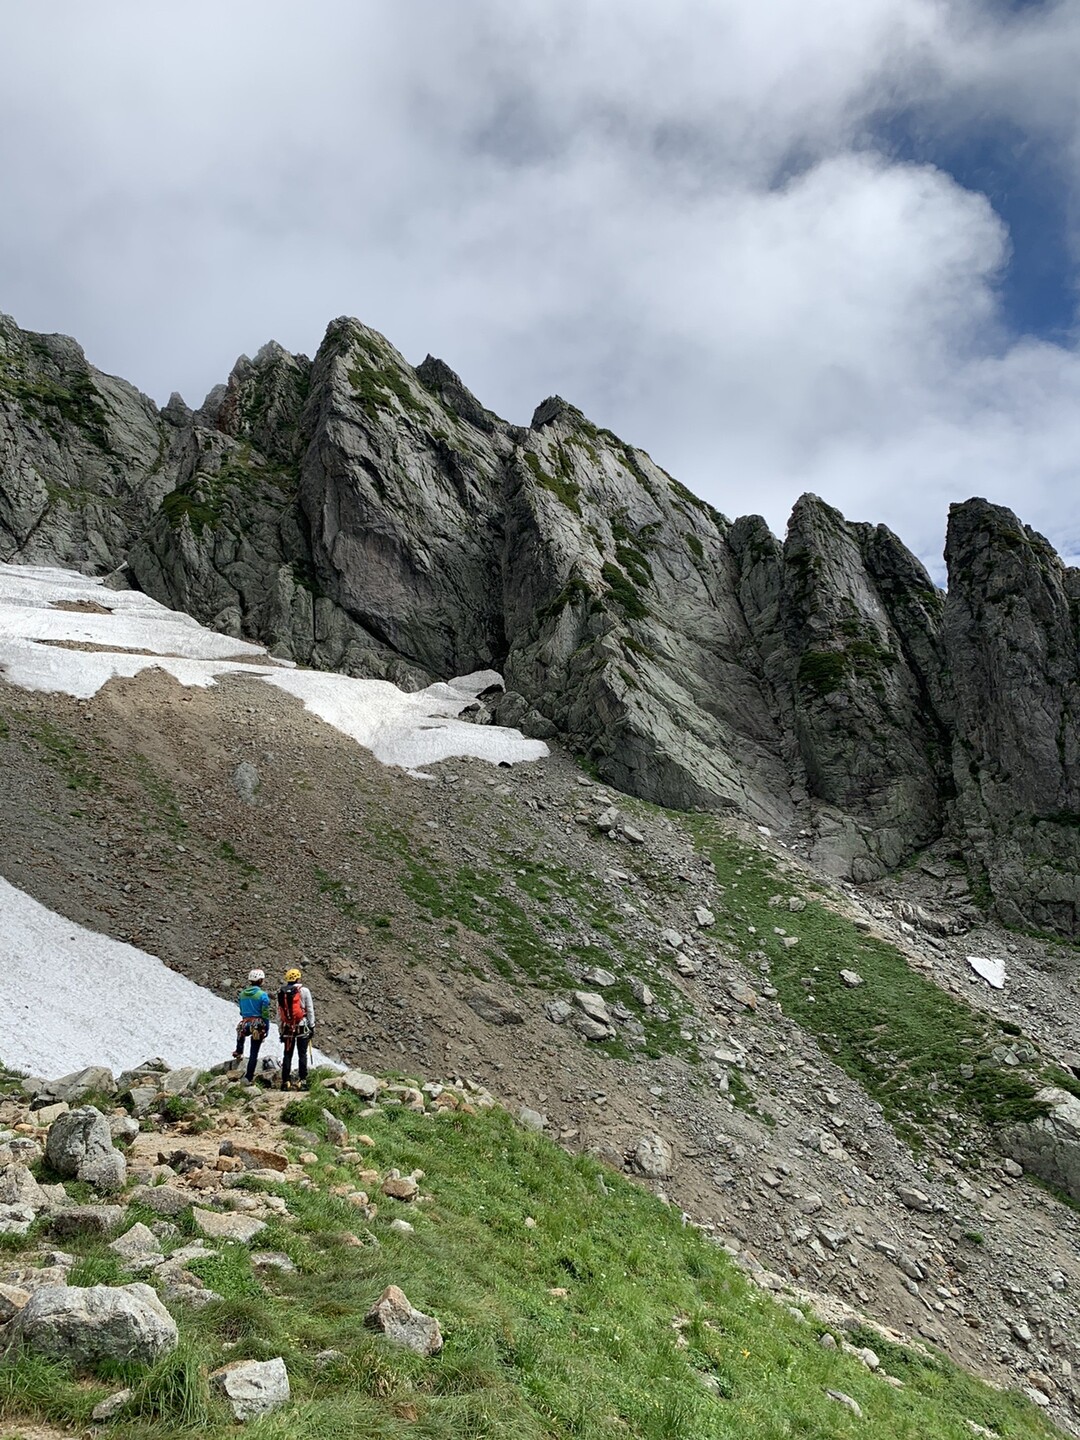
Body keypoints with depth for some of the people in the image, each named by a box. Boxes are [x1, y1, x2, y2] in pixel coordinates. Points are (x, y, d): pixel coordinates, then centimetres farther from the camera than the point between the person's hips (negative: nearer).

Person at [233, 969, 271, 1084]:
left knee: (241, 1032, 43)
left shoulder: (242, 994, 4)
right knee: (254, 1053, 5)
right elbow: (265, 1014, -9)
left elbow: (241, 1011, 15)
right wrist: (267, 1029, 1)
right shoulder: (262, 995, -11)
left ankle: (238, 1052, 44)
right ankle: (249, 1078, 7)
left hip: (245, 1023, 4)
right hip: (258, 1025, -4)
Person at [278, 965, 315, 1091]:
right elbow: (310, 1010, -3)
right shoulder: (304, 990, -5)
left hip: (287, 1028, 3)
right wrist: (312, 1026, 5)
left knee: (287, 1055, 8)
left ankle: (285, 1082, 7)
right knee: (302, 1055, 1)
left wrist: (280, 1030, 14)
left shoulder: (281, 993, 5)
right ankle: (302, 1080, -3)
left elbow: (279, 1013, 8)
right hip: (302, 1027, -3)